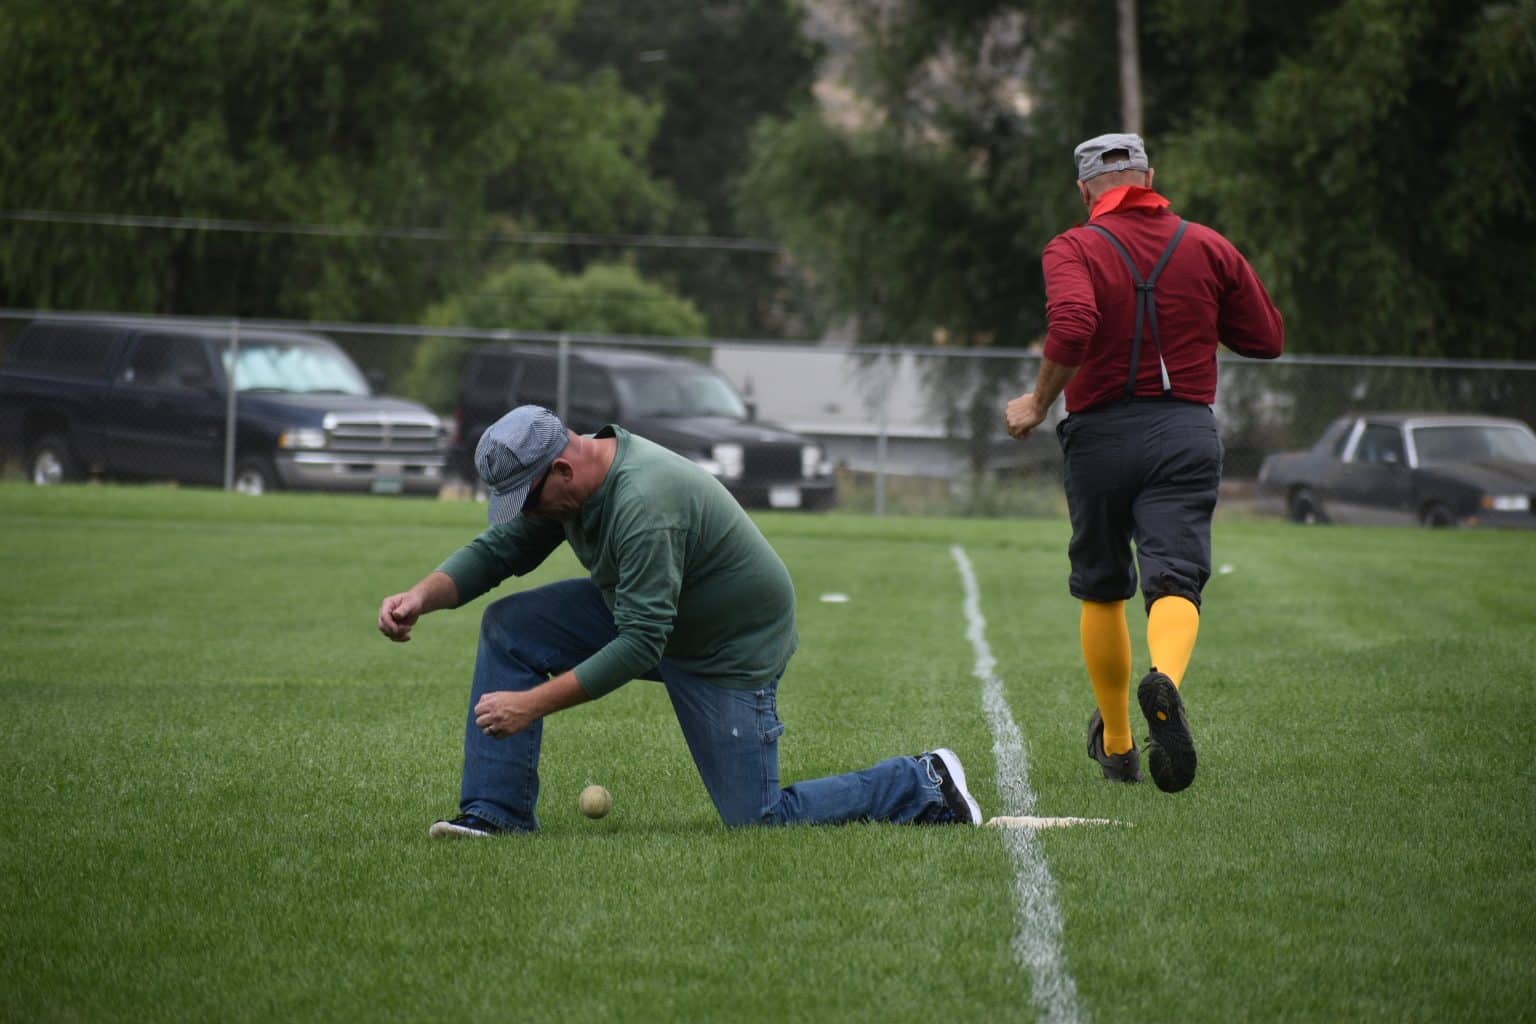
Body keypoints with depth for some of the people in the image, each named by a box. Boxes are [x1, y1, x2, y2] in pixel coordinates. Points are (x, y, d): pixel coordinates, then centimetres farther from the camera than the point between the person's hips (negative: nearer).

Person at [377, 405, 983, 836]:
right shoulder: (564, 477, -10)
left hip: (734, 649, -8)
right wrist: (423, 596, -20)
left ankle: (922, 786, 14)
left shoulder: (643, 503, -36)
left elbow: (640, 645, -36)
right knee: (508, 628, -7)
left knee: (759, 821, -4)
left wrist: (533, 704, -36)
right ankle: (496, 812, -5)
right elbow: (495, 551, 0)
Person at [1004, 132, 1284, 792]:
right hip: (1186, 434, 1)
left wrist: (1039, 402, -11)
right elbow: (1268, 339, 11)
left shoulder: (1072, 250, -3)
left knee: (1102, 590, 16)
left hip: (1099, 434, -1)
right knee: (1175, 580, -8)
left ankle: (1116, 744, 25)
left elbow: (1072, 324, -23)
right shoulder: (1207, 248, 7)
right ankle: (1166, 680, -42)